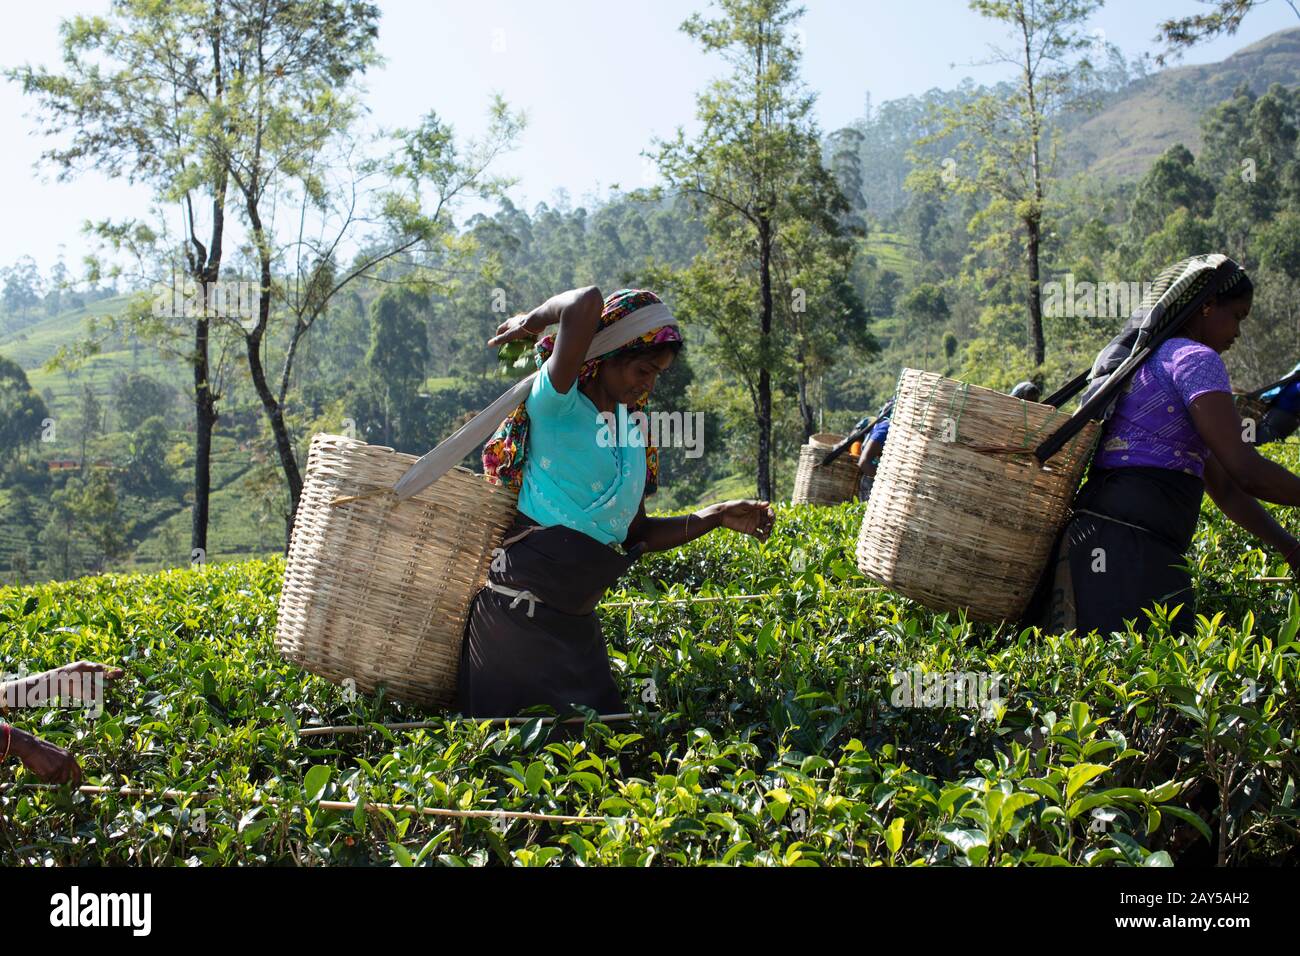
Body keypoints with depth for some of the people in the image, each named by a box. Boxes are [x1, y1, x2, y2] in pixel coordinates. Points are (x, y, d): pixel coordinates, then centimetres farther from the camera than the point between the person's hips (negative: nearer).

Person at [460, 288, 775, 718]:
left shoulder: (634, 431, 13)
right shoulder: (558, 403, -11)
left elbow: (635, 534, 16)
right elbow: (586, 303, -28)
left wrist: (715, 517, 8)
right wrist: (530, 322, -10)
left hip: (577, 623, 8)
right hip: (520, 612, -8)